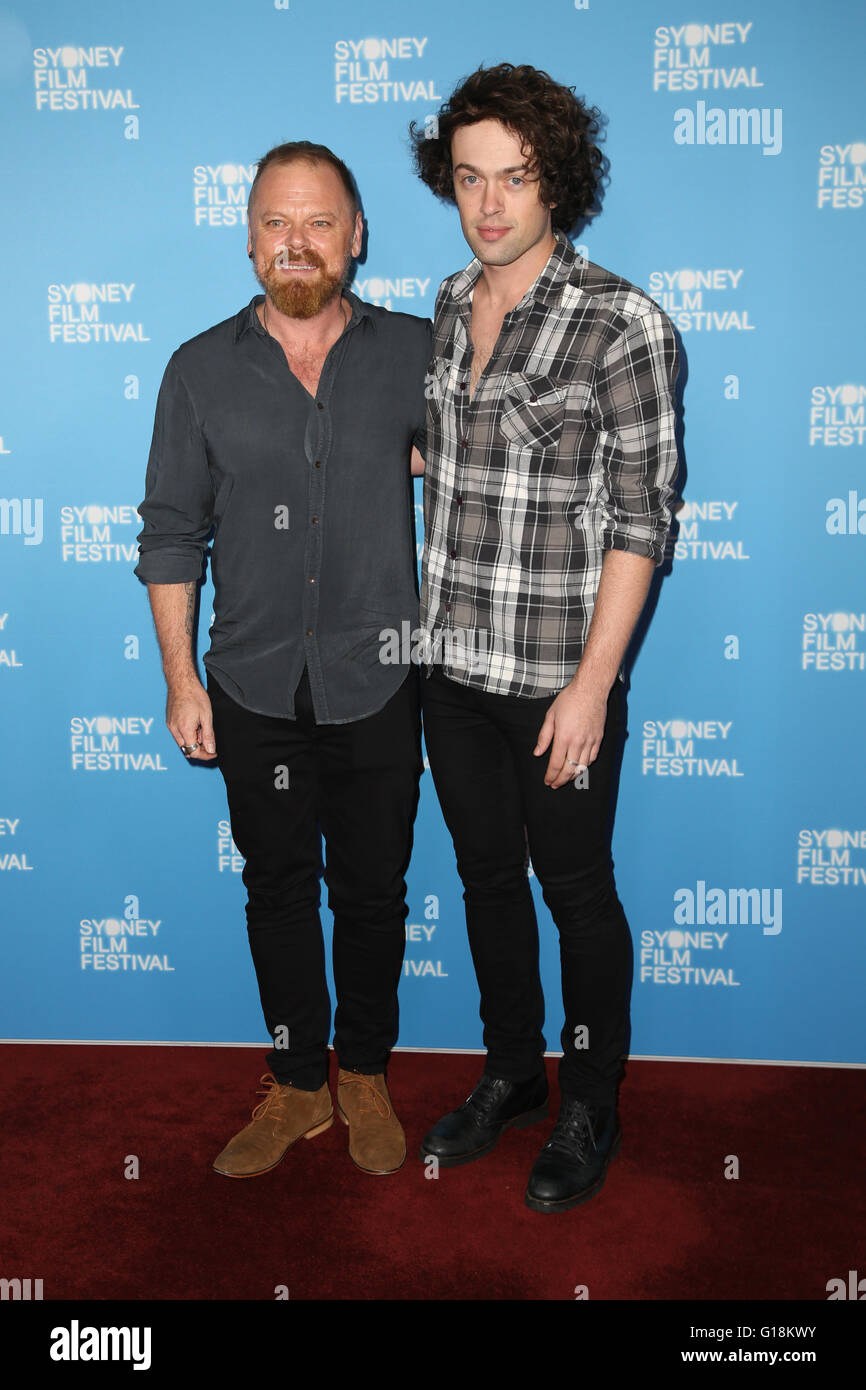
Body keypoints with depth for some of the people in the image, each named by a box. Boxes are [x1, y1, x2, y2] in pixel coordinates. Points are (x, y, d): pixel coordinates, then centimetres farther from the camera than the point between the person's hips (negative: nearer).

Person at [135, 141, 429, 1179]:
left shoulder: (415, 352, -1)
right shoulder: (201, 371, 0)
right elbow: (172, 534, 3)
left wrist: (431, 460, -6)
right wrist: (180, 680, 0)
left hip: (376, 684, 0)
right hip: (255, 691, 1)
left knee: (372, 892, 12)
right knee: (277, 891, 13)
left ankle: (364, 1073, 34)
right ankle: (296, 1085, 32)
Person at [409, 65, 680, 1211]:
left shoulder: (622, 324, -12)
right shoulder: (446, 305, 7)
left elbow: (641, 516, -13)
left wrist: (592, 683, -17)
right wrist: (419, 619, 15)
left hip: (557, 677, -6)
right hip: (451, 662, 6)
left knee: (576, 890, 9)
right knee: (486, 874, 18)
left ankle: (591, 1109, 32)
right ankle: (512, 1072, 40)